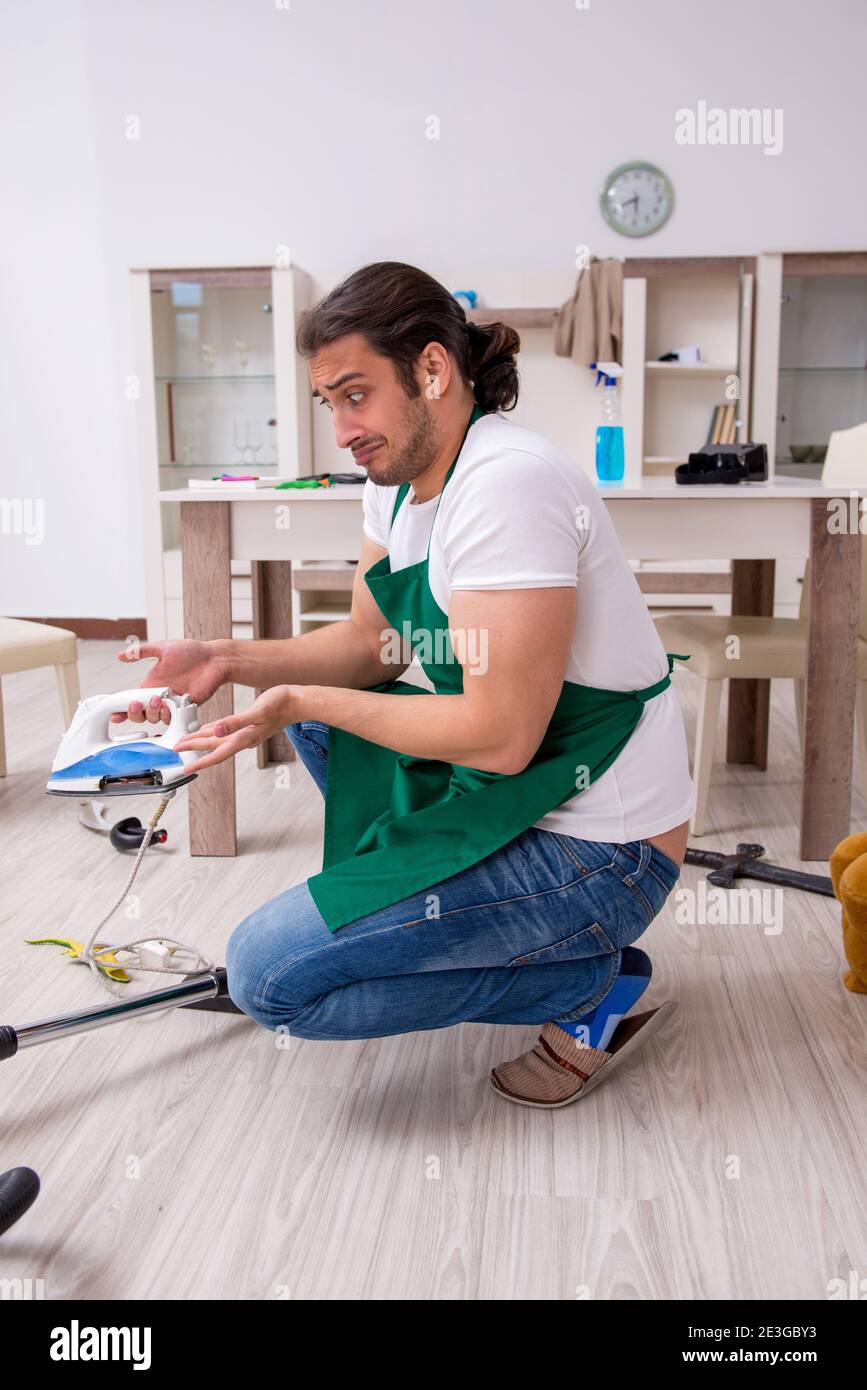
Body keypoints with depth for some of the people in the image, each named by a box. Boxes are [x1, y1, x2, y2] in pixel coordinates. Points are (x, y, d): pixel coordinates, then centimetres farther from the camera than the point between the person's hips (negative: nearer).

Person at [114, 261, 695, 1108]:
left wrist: (300, 701, -18)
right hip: (510, 790, 10)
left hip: (599, 852, -9)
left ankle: (590, 985, -2)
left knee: (267, 974, -13)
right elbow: (369, 641, 10)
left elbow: (500, 737, -25)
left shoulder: (507, 483, -24)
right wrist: (228, 660, -5)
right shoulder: (399, 476, 5)